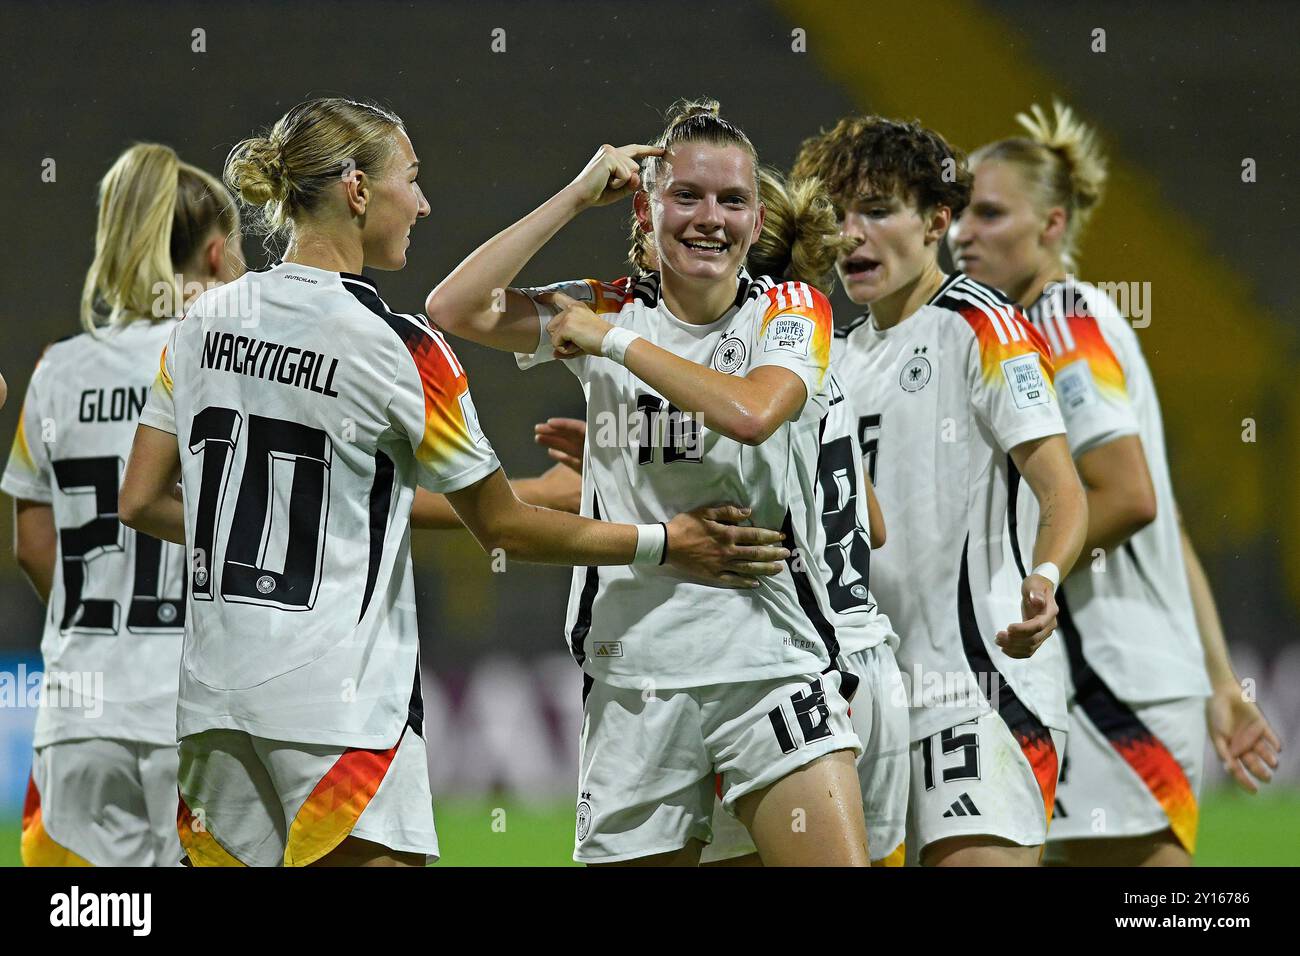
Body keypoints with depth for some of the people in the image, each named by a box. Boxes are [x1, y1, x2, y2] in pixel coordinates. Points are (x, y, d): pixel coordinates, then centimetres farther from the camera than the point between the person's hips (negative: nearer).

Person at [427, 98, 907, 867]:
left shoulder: (792, 312, 0)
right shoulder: (613, 312, 6)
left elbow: (750, 412, -20)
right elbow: (455, 308, -4)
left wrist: (615, 343, -12)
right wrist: (576, 197, -4)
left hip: (772, 665, -2)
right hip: (636, 678, 2)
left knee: (843, 862, -17)